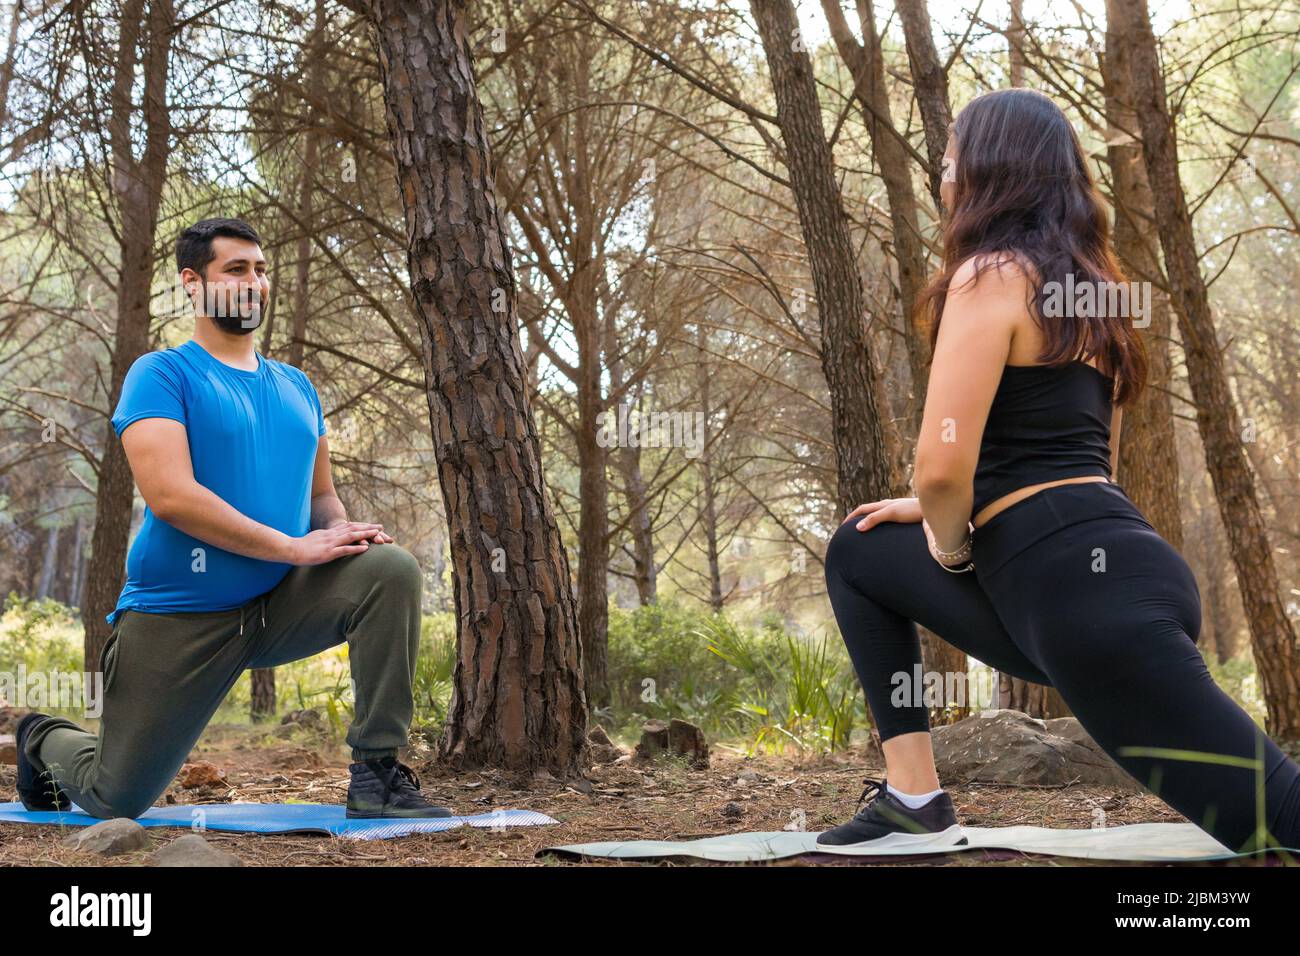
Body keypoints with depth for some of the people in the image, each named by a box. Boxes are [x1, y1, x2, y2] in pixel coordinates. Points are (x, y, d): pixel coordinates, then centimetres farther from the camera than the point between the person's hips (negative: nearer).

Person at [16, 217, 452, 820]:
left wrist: (341, 532, -8)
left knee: (391, 569, -22)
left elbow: (321, 495, 18)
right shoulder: (162, 375, -7)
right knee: (116, 801, 2)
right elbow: (170, 495, -21)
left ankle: (376, 773, -18)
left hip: (280, 602, 5)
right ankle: (46, 742, 39)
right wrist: (295, 547, -24)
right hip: (176, 615, -4)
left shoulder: (296, 387, 12)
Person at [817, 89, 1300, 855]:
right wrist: (941, 517, 29)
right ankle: (913, 796, 14)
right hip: (1102, 567, 9)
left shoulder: (991, 274, -6)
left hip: (1088, 593, -9)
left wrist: (949, 550, 6)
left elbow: (942, 464, -16)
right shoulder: (1083, 286, 22)